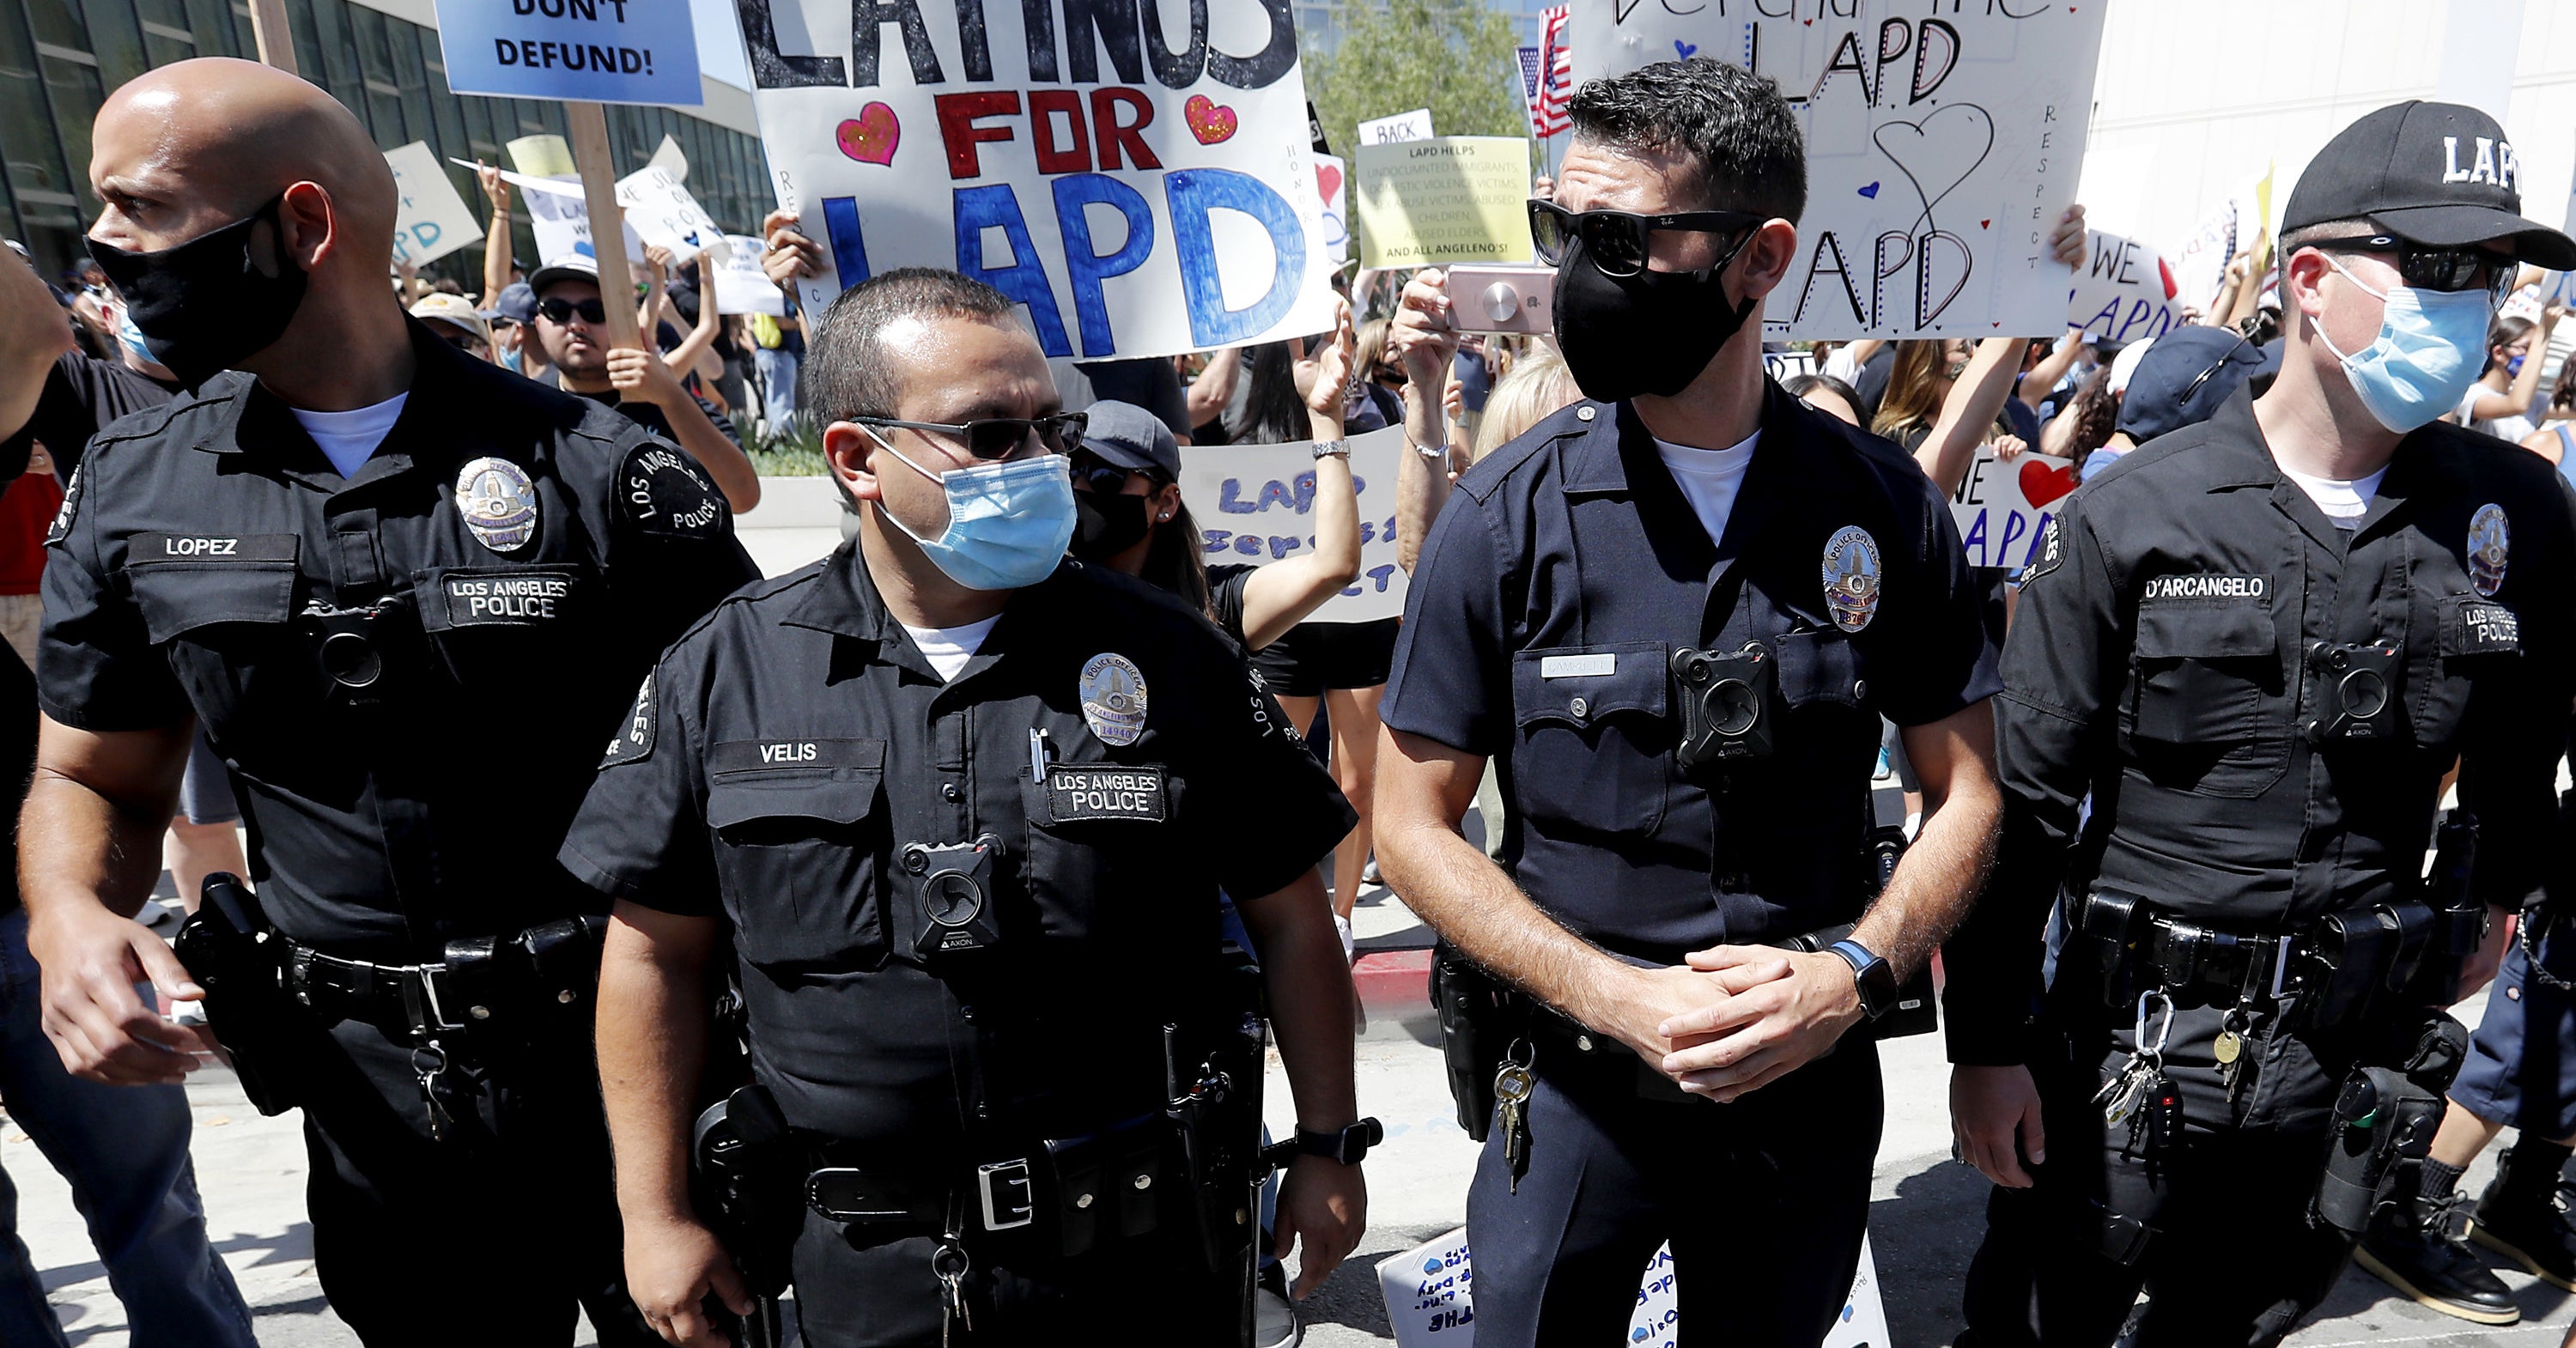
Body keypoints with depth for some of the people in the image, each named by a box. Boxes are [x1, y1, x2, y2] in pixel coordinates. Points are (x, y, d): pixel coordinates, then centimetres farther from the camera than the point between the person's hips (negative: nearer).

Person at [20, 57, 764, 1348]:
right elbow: (92, 776, 12)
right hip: (366, 1085, 4)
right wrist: (71, 920, -10)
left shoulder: (599, 469, -12)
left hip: (630, 1055, -3)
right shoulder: (128, 492, 2)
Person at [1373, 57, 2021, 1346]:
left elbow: (1964, 786, 1)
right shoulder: (1504, 514, -13)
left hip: (1814, 1082, 2)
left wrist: (1858, 972, -15)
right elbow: (1413, 823, -9)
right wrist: (1621, 999, -18)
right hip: (1569, 1084, -1)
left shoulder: (1883, 503, -7)